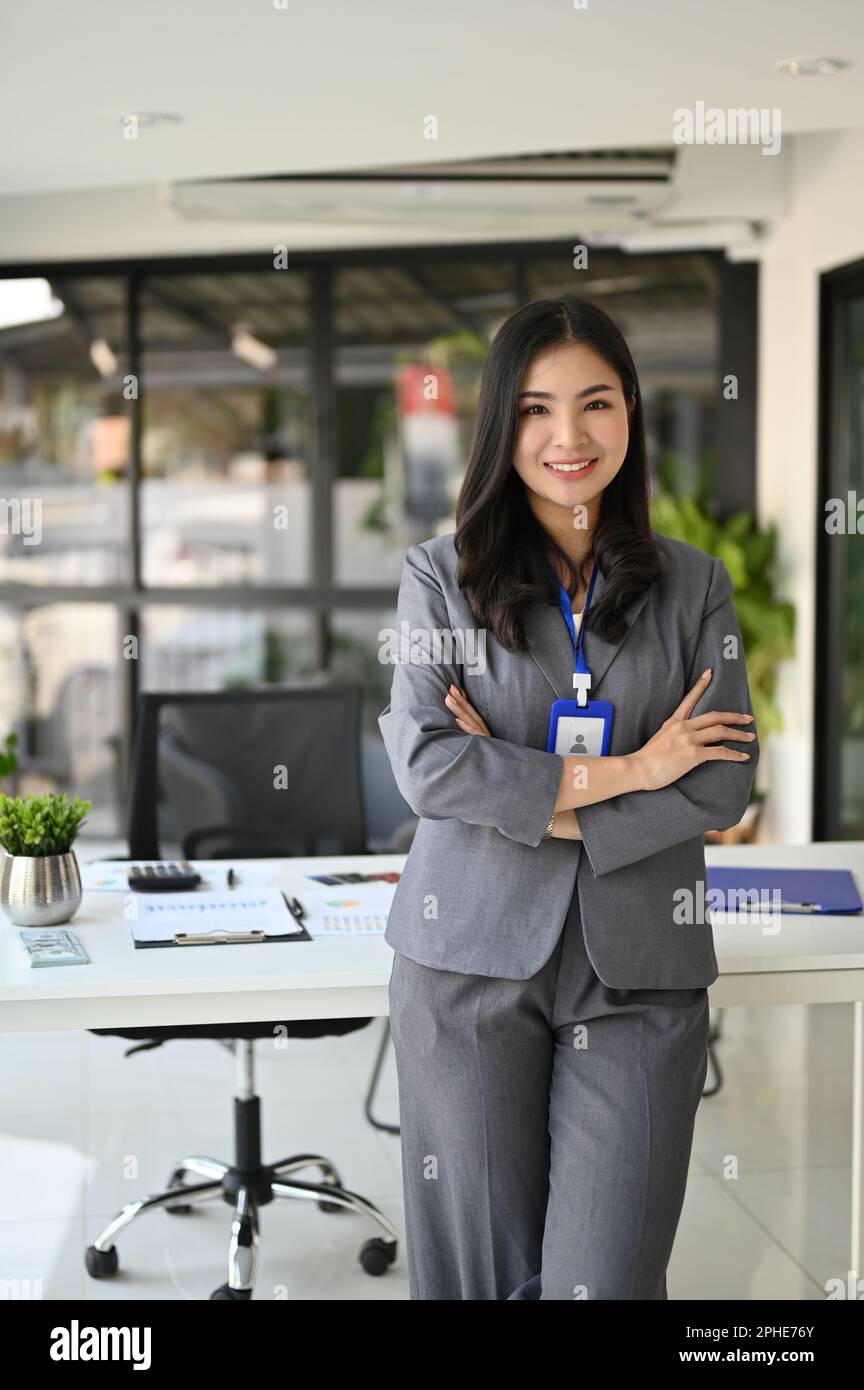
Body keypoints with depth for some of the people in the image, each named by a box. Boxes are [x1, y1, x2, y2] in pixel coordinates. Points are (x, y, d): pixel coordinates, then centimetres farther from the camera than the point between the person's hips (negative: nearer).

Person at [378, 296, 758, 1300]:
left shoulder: (693, 584, 9)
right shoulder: (440, 575, 3)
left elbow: (725, 781, -1)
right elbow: (425, 765, -9)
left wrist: (537, 803, -10)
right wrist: (622, 772, -9)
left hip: (640, 970, 1)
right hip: (471, 959, -1)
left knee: (606, 1275, 0)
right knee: (486, 1269, 8)